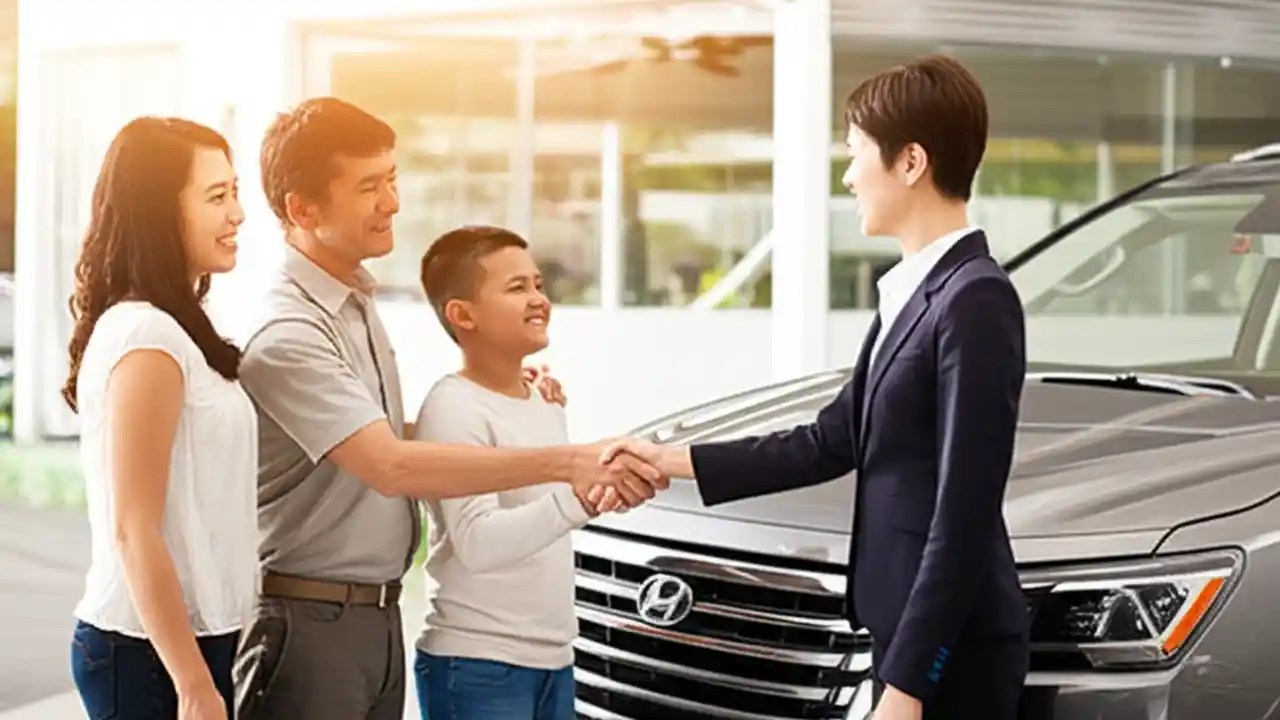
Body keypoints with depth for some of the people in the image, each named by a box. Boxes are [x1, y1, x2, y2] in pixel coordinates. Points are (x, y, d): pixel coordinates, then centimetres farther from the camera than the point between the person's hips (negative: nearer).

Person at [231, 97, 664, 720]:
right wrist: (565, 463, -30)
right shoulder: (286, 337, -19)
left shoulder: (359, 305, 11)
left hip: (379, 617, 8)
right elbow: (390, 468, -28)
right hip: (309, 624, -8)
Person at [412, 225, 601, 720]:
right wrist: (580, 501, -36)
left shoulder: (546, 406, 14)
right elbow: (477, 542, -25)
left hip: (554, 659, 8)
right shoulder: (453, 409, -13)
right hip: (479, 666, -8)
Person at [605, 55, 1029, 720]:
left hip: (956, 649, -9)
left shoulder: (975, 300, -18)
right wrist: (677, 462, 17)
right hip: (912, 633, 9)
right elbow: (832, 441, 19)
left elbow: (963, 515, -21)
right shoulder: (914, 294, 12)